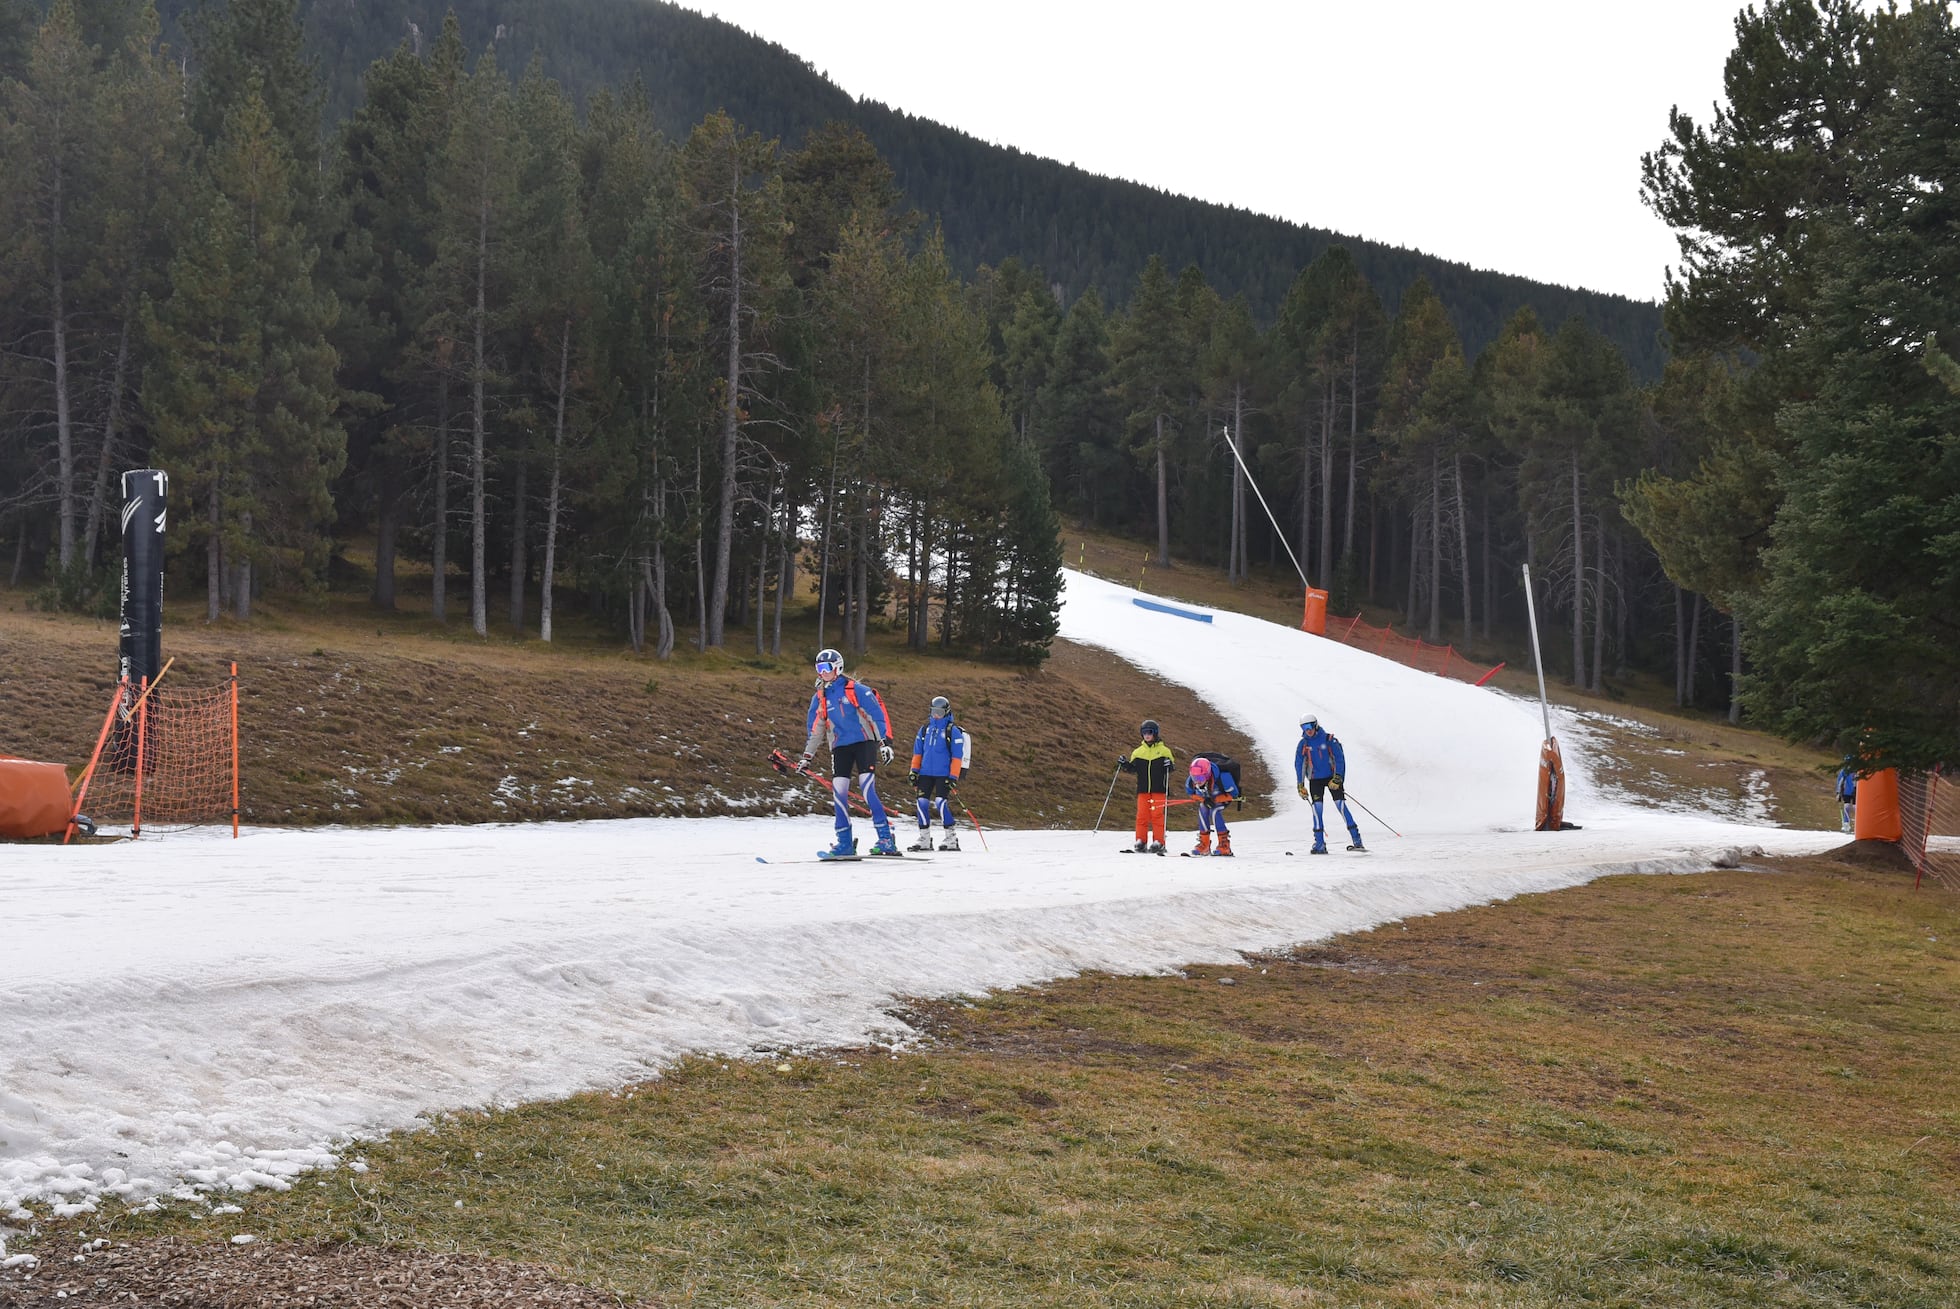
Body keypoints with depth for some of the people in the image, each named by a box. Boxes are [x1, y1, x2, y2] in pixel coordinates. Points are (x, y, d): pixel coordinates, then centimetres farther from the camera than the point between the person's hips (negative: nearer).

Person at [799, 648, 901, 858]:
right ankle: (845, 843, 2)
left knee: (868, 792, -15)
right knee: (838, 793, -6)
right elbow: (815, 730, 20)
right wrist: (807, 757, 17)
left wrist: (885, 742, -12)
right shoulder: (819, 698, 11)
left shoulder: (856, 690, -5)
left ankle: (886, 840, -13)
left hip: (864, 742, -5)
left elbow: (878, 715, -6)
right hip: (840, 748, 5)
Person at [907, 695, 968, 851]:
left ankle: (951, 838, -6)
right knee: (922, 803, -2)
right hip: (926, 773, 5)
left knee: (940, 802, -16)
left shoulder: (953, 730, -2)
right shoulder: (925, 728, 13)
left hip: (943, 774, -5)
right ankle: (924, 839, 7)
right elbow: (917, 751, 17)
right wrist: (914, 770, 9)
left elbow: (957, 756, -5)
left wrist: (953, 777, -10)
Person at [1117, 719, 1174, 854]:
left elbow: (1170, 769, 6)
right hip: (1143, 789, 3)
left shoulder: (1164, 751, 5)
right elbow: (1132, 768, 13)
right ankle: (1140, 841, 2)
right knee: (1142, 815, -2)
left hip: (1159, 789, -3)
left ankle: (1158, 842, -2)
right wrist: (1124, 765, -5)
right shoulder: (1138, 752, 12)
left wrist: (1169, 766, -15)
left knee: (1157, 815, -6)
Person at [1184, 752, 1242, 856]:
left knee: (1215, 811, -23)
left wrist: (1215, 800, -35)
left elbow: (1233, 794, -29)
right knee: (1203, 810, -13)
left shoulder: (1222, 776, -44)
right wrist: (1204, 800, -25)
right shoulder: (1191, 780, -32)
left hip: (1225, 793, -5)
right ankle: (1204, 846, -1)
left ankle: (1225, 846, -20)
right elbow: (1190, 792, -8)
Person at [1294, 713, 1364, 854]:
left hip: (1332, 777, -2)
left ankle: (1357, 840, -7)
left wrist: (1337, 778, -18)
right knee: (1317, 807, -10)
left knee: (1341, 805, -10)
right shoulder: (1303, 744, 1)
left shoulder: (1329, 739, -7)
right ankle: (1319, 843, -7)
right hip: (1315, 780, 2)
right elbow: (1299, 765, 4)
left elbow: (1340, 758, -9)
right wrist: (1300, 785, -3)